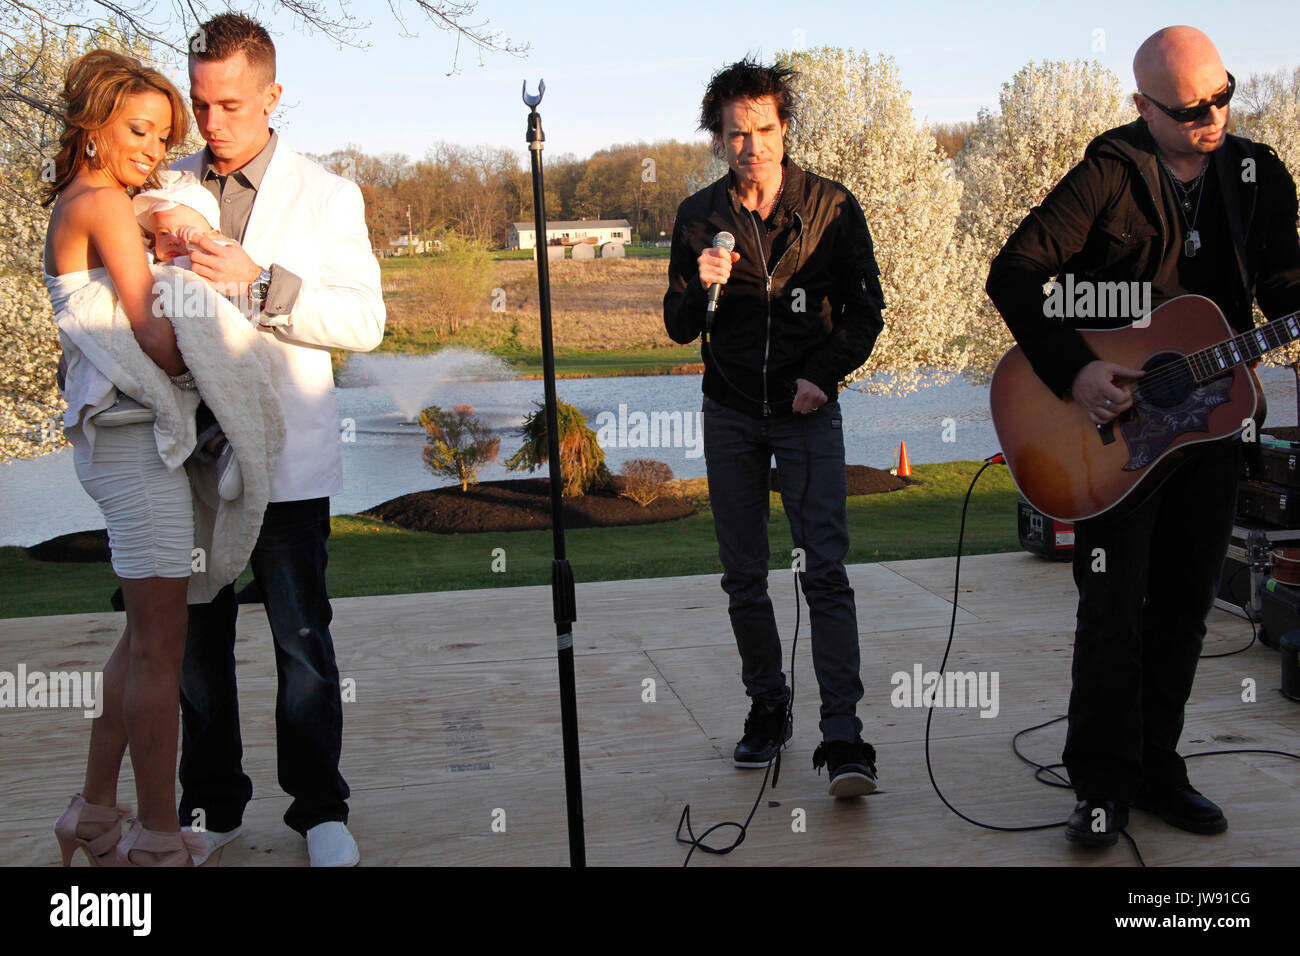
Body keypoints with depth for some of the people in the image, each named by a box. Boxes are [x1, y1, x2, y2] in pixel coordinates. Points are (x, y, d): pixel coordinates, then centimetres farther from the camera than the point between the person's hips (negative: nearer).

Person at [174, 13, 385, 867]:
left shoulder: (326, 196, 1)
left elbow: (365, 320, -8)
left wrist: (259, 283, -20)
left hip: (284, 458, -3)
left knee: (302, 637, 2)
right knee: (195, 638, 8)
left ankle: (320, 808, 16)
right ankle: (212, 805, 24)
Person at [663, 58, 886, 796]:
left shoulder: (832, 207, -3)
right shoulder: (699, 218, 2)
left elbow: (867, 309, 3)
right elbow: (680, 329, 3)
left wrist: (825, 374, -11)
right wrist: (701, 288, -18)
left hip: (807, 409, -2)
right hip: (732, 414, 3)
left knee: (826, 570, -12)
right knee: (744, 576, 7)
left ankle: (843, 736, -14)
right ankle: (768, 709, 23)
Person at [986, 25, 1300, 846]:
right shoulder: (1111, 176, -10)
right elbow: (1014, 274, -15)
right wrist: (1074, 371, -24)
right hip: (1115, 421, -5)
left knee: (1184, 609, 11)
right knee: (1114, 613, -4)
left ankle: (1157, 770, 25)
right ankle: (1105, 787, 9)